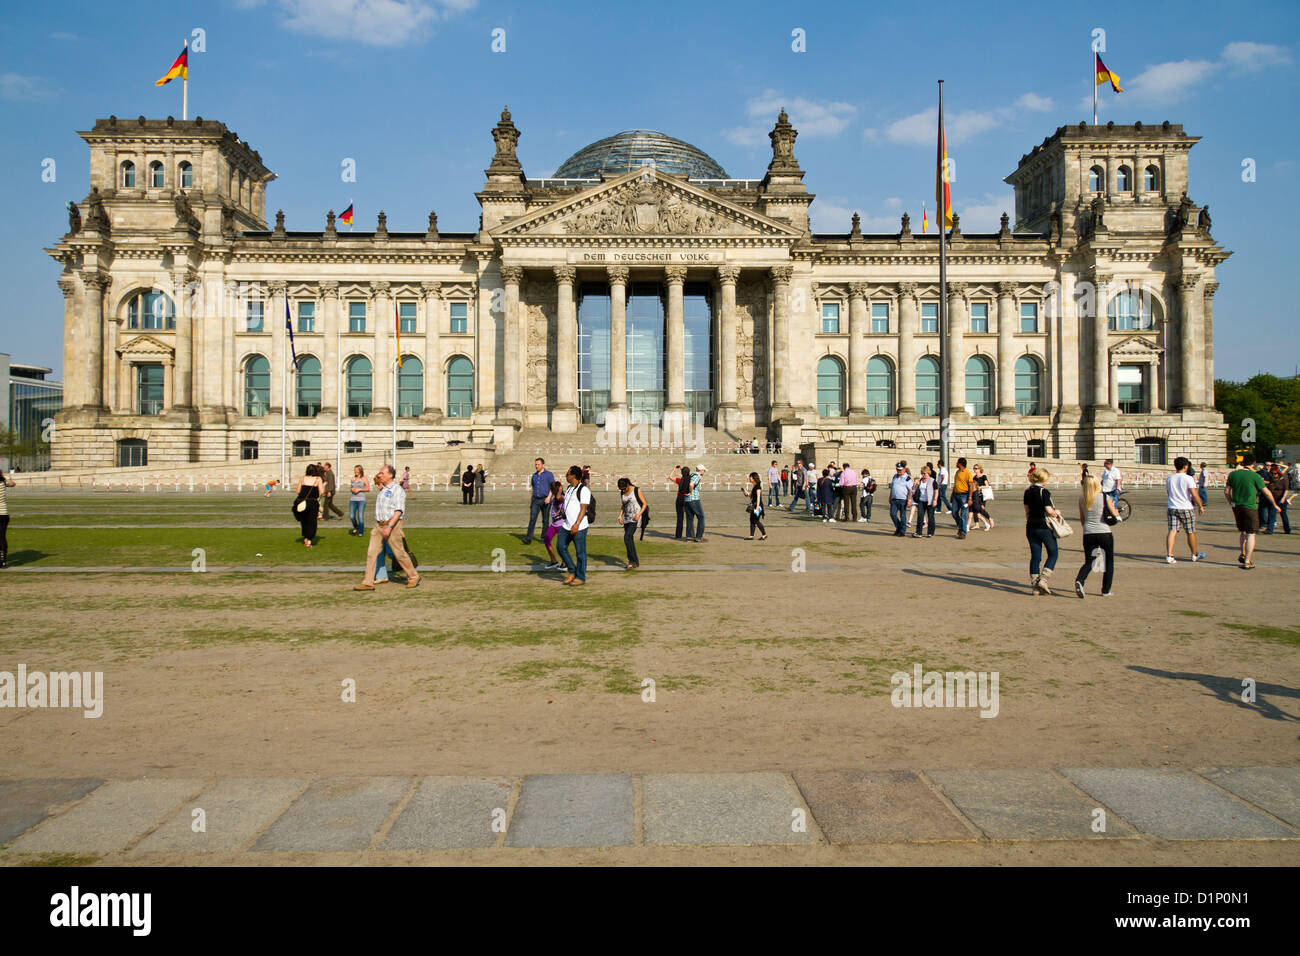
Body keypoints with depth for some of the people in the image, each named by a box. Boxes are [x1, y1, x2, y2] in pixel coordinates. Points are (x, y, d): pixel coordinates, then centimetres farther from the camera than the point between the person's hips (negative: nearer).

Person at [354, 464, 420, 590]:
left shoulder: (397, 489, -12)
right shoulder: (383, 490, 15)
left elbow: (399, 511, -19)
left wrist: (389, 527, -27)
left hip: (392, 525, -8)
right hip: (378, 525, 8)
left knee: (399, 553, 1)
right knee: (371, 553, 1)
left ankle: (413, 577, 18)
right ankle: (368, 583, 4)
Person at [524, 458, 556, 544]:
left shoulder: (549, 474, -2)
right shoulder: (534, 475, 14)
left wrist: (549, 497, -21)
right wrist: (531, 500, 19)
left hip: (545, 500, -3)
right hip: (535, 500, 3)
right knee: (532, 519, -10)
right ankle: (528, 538, -16)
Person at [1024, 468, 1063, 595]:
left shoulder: (1027, 491, 7)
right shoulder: (1044, 492, -14)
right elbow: (1049, 510, -17)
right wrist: (1057, 513, 3)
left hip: (1031, 527, 6)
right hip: (1044, 527, -6)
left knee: (1035, 556, 9)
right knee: (1053, 554, 9)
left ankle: (1034, 585, 9)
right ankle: (1043, 579, -4)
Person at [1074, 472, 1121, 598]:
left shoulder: (1081, 499, 2)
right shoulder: (1105, 497, -8)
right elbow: (1115, 514, 0)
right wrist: (1113, 507, 21)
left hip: (1088, 534, 3)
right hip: (1104, 533, -3)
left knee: (1088, 562, 9)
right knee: (1109, 562, 15)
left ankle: (1079, 581, -19)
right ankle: (1106, 590, 17)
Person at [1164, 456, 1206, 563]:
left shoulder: (1169, 479, 6)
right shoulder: (1188, 478, -10)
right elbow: (1194, 495, -14)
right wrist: (1201, 506, -3)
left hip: (1172, 507, 4)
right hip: (1186, 508, -4)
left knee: (1172, 531, -2)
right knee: (1191, 532, 12)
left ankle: (1169, 555, -14)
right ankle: (1195, 555, 27)